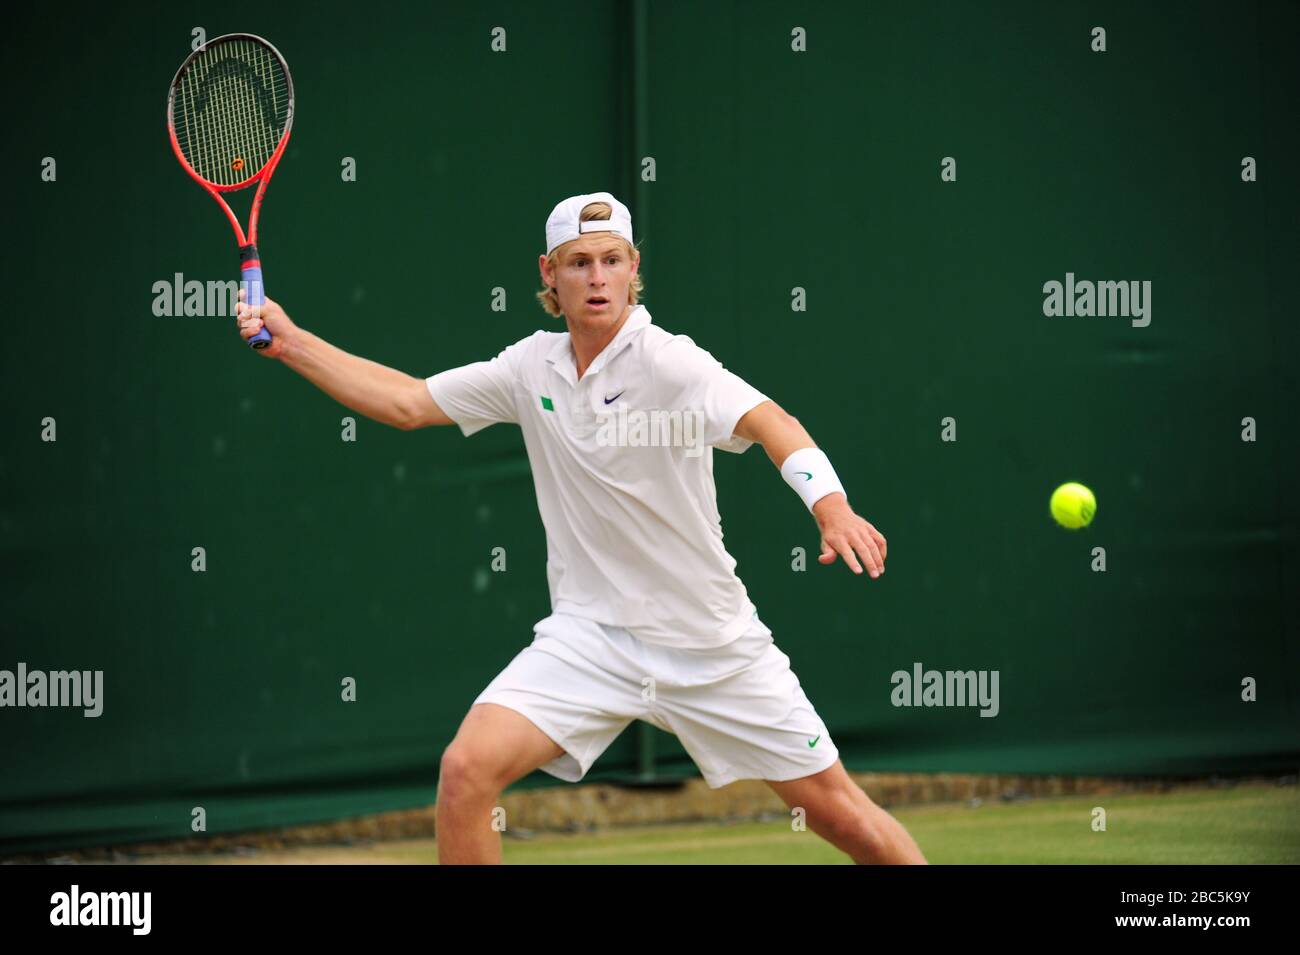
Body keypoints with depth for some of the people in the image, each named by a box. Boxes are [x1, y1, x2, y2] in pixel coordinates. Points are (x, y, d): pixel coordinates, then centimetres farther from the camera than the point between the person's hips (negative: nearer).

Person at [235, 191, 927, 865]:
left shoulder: (667, 362, -15)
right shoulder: (532, 365, 2)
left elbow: (768, 421, -32)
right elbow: (407, 403, 10)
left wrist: (832, 505, -51)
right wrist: (290, 342, 3)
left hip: (711, 646, -3)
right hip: (590, 634, 3)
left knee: (839, 812, 0)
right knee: (466, 769, -18)